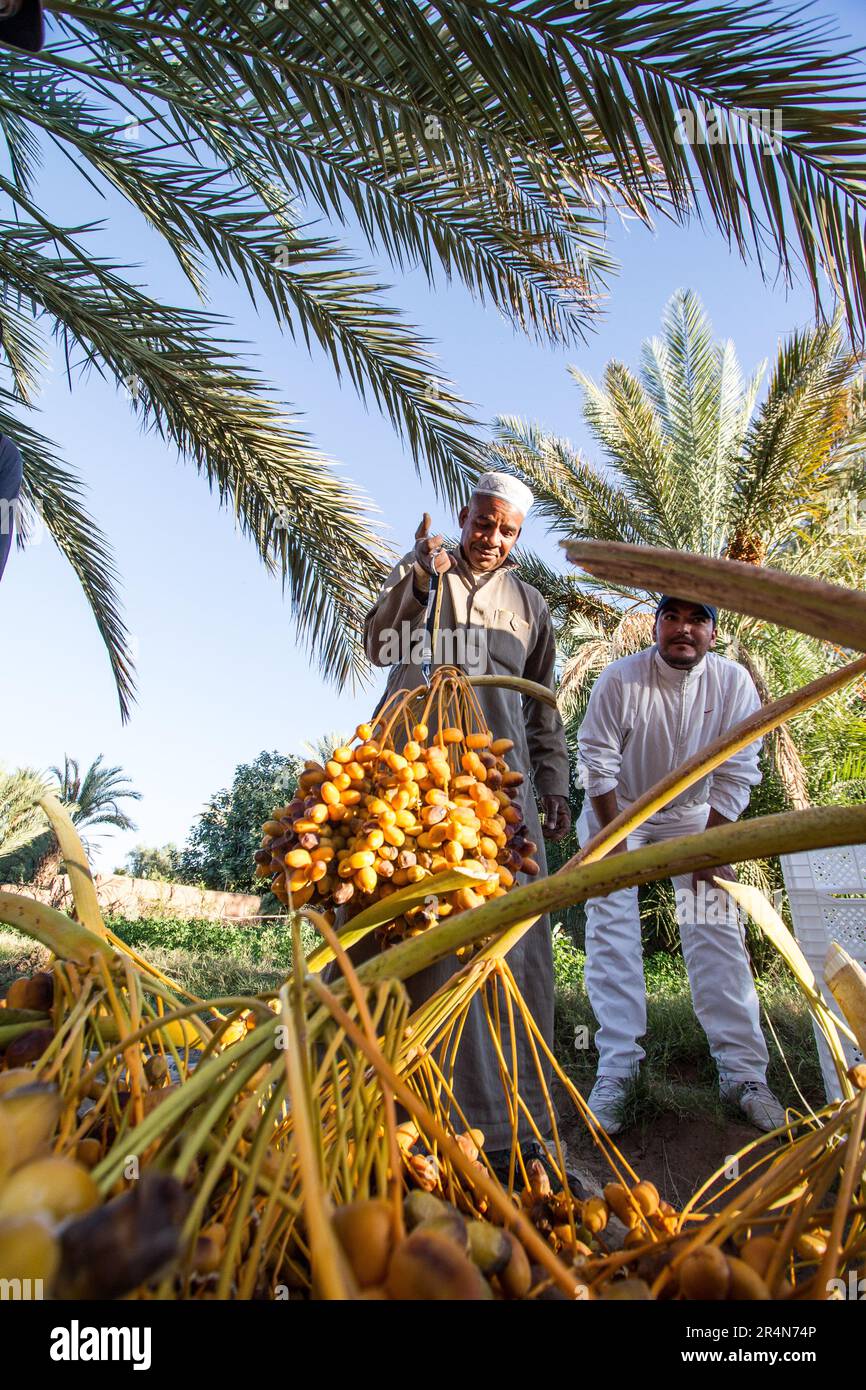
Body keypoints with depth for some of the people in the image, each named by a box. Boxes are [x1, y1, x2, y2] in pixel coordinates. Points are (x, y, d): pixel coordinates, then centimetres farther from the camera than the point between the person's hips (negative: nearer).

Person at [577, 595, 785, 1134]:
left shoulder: (735, 683, -14)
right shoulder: (620, 679, -20)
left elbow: (738, 772, -9)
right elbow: (598, 763, -14)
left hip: (693, 812, 2)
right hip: (617, 810, -1)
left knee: (718, 932, -6)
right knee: (612, 933, -9)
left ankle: (744, 1071, 3)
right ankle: (616, 1070, -4)